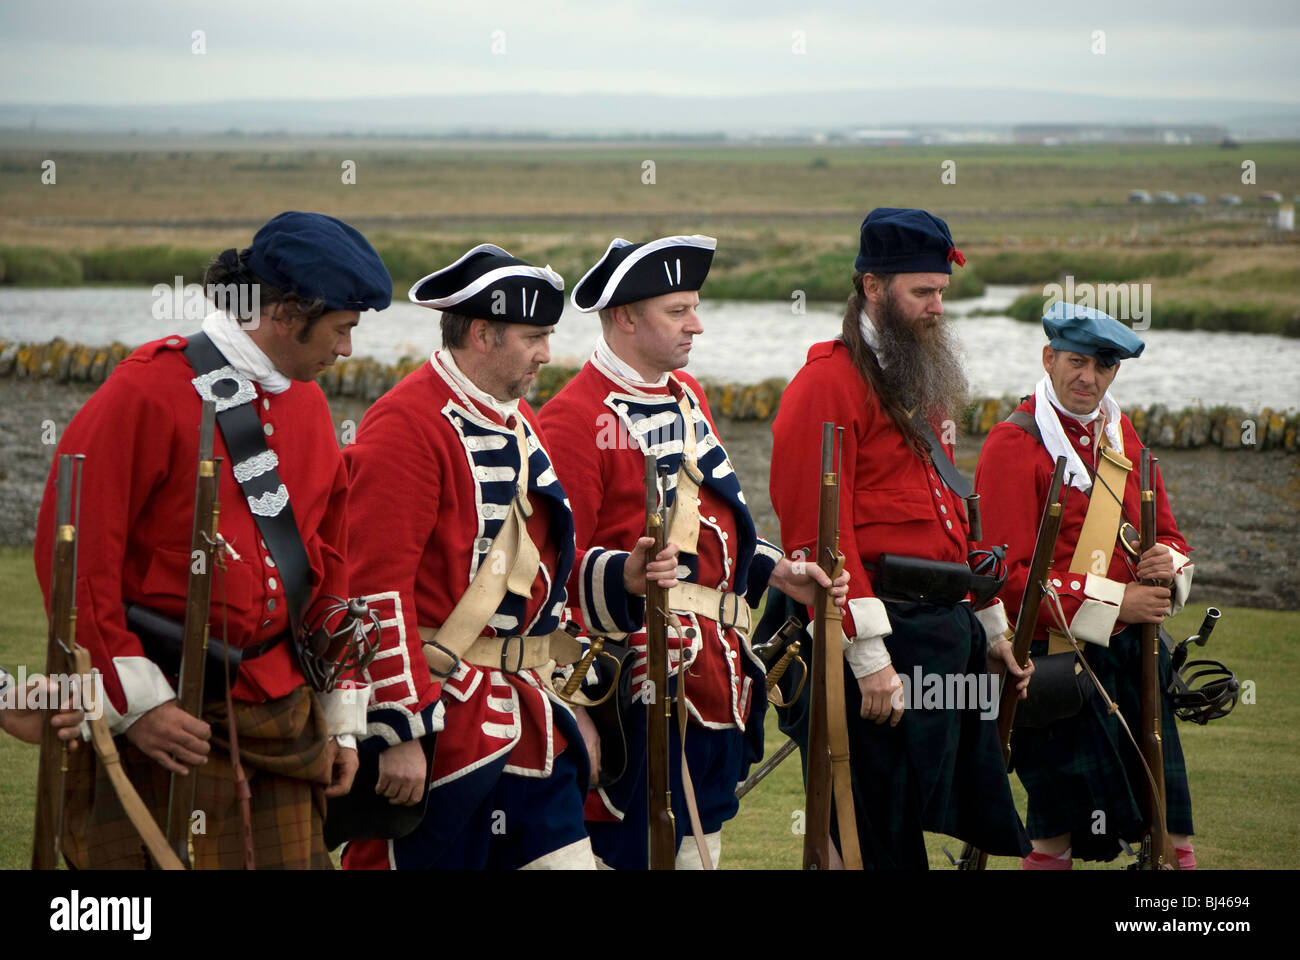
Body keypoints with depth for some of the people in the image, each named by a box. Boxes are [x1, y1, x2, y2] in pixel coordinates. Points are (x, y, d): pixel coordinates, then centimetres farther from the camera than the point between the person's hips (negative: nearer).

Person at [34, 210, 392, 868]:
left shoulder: (308, 403, 12)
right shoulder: (149, 391, -12)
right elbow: (74, 553, -15)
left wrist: (340, 718, 16)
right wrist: (136, 701, -16)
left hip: (283, 714, 7)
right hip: (169, 718, -7)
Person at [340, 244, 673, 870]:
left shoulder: (518, 420, 15)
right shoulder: (408, 425, -14)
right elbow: (377, 589, -20)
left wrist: (622, 577, 6)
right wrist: (400, 732, -22)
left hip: (525, 714, 9)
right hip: (441, 717, -9)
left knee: (564, 857, 7)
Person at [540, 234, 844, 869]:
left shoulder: (687, 396, 16)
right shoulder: (575, 418, -11)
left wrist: (778, 572, 12)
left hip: (718, 670, 9)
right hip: (646, 669, -9)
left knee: (701, 843, 12)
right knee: (627, 850, -7)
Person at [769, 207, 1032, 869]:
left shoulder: (922, 384, 19)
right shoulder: (828, 382, -11)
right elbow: (818, 533, -18)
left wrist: (991, 627, 22)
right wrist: (868, 658, -22)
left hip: (951, 628, 9)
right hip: (888, 636, -9)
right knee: (883, 839, -5)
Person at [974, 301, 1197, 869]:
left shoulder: (1121, 435, 14)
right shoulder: (1013, 445, -10)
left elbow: (1167, 536, 20)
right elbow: (1012, 575, -15)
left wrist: (1168, 564, -5)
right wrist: (1114, 603, -19)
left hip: (1129, 653, 7)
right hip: (1056, 657, -7)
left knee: (1172, 825, 5)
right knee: (1059, 835, -4)